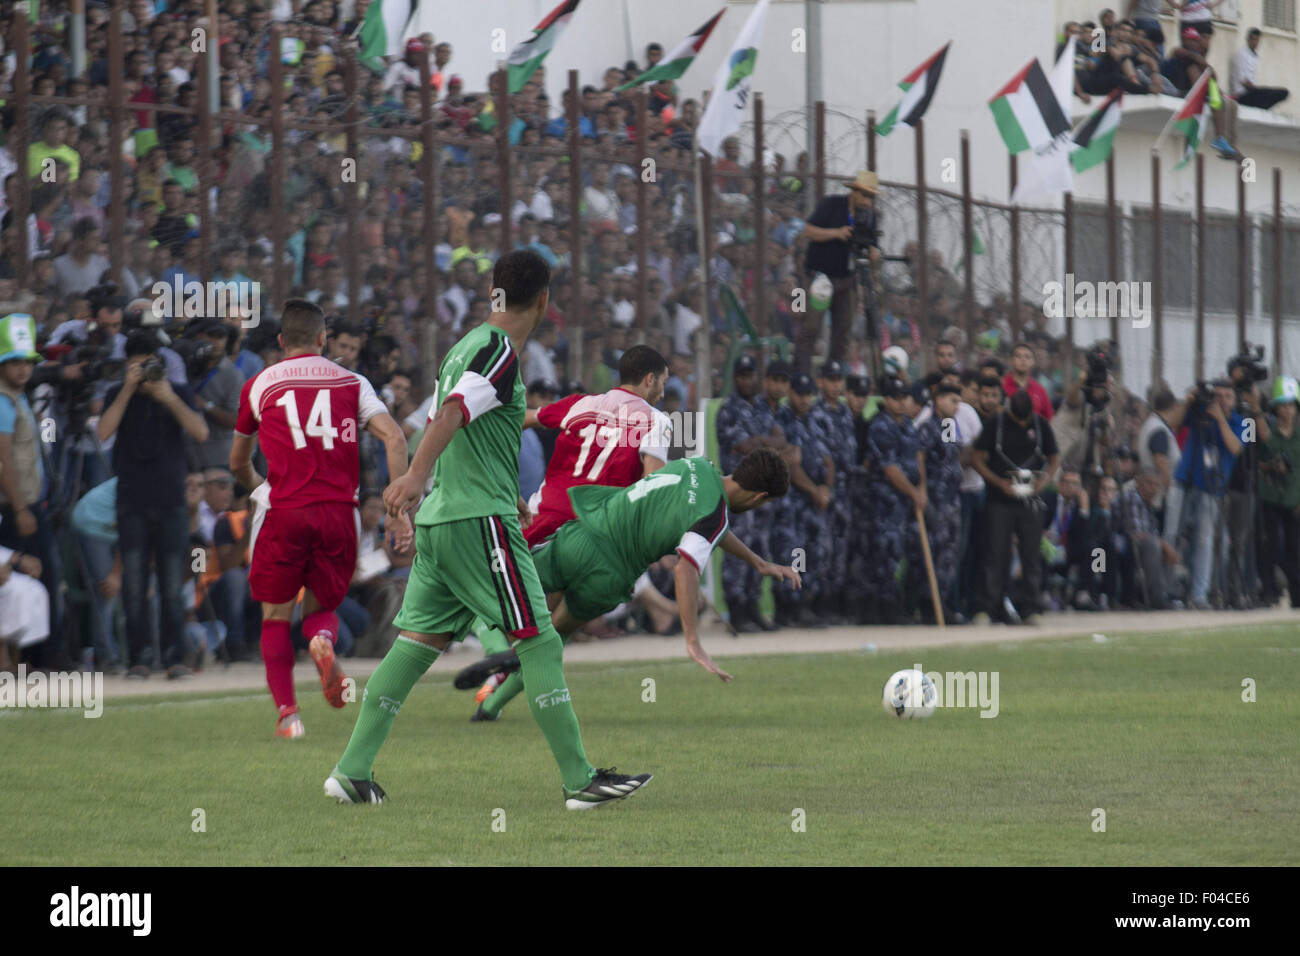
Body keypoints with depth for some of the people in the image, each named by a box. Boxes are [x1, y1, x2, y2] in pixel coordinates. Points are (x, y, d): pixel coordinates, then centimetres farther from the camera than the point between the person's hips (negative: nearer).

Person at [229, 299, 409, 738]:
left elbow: (238, 462, 24)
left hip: (287, 512, -1)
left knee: (276, 616, 12)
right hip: (340, 512, 1)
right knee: (322, 605, 18)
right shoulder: (352, 383, 11)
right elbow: (394, 438, -3)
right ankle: (323, 640, -18)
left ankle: (286, 710, -3)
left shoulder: (259, 385, 11)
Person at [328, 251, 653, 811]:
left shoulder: (467, 346, 18)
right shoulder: (499, 351, -10)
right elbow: (451, 414, -25)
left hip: (438, 519, 9)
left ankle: (352, 774, 6)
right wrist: (414, 477, -39)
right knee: (539, 643, -6)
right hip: (481, 519, -9)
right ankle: (579, 781, -7)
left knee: (418, 643, 9)